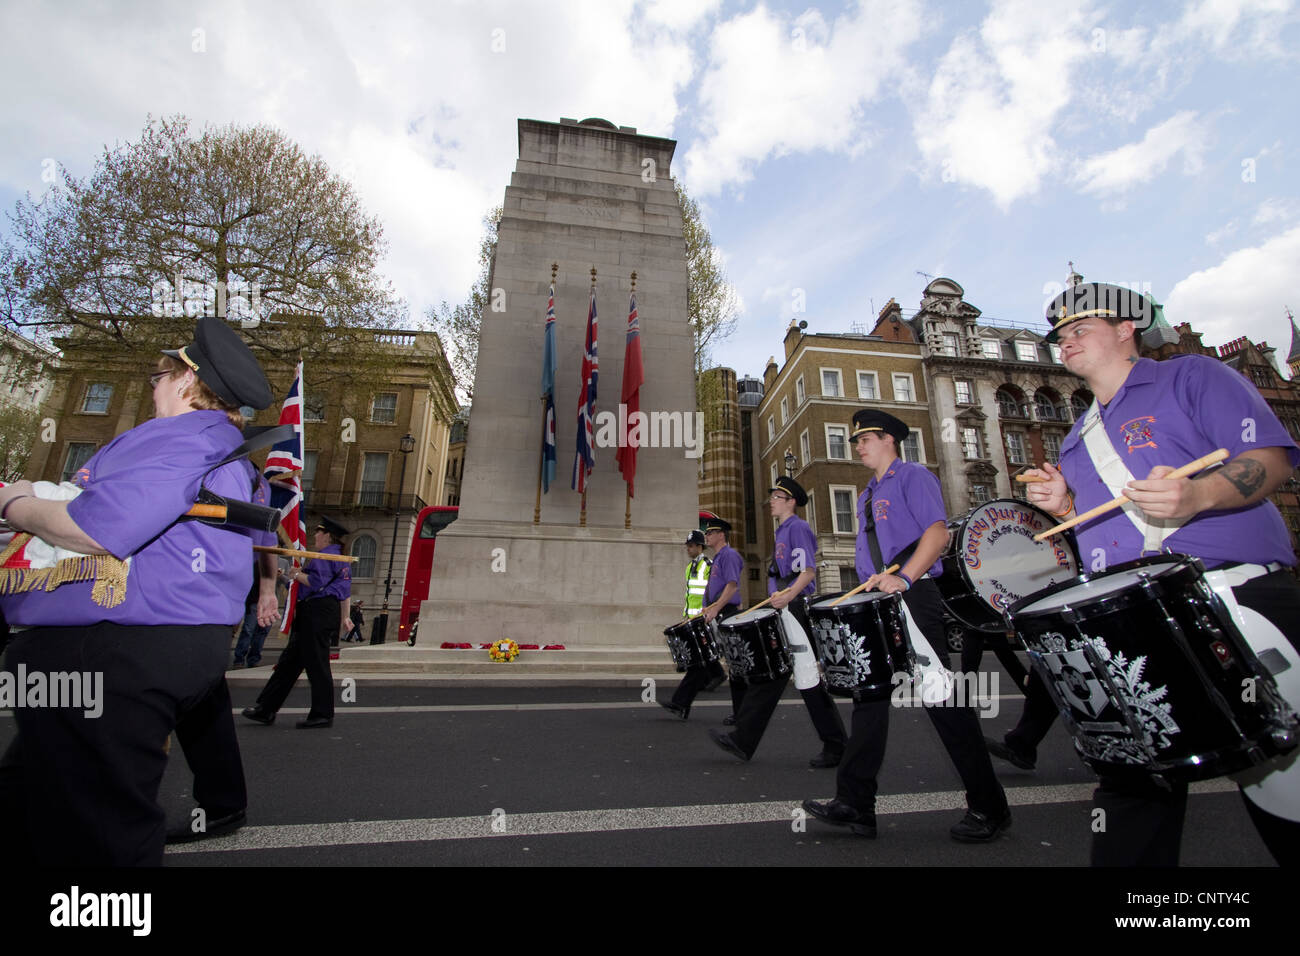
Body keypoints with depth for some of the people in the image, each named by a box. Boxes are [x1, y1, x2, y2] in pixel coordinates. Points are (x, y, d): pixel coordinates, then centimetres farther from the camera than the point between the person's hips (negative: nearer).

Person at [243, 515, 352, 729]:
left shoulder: (325, 555, -11)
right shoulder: (341, 557, 20)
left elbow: (316, 583, -22)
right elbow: (345, 590, 23)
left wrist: (296, 574, -5)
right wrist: (344, 617, 27)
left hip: (317, 613, -11)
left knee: (316, 664, -4)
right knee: (290, 661, 16)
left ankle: (322, 715, 4)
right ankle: (266, 709, 25)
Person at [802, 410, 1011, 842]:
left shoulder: (913, 476, -3)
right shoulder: (867, 494, 22)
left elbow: (938, 533, -16)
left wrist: (904, 578, -27)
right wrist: (874, 583, 11)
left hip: (914, 598, -8)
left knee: (942, 700, -1)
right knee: (869, 695, 6)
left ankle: (988, 809, 17)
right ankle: (855, 805, 12)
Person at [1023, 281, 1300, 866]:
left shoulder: (1191, 377, 6)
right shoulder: (1078, 440, 23)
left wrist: (1200, 494, -26)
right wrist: (1065, 507, 4)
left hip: (1239, 599, -5)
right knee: (1133, 779, 6)